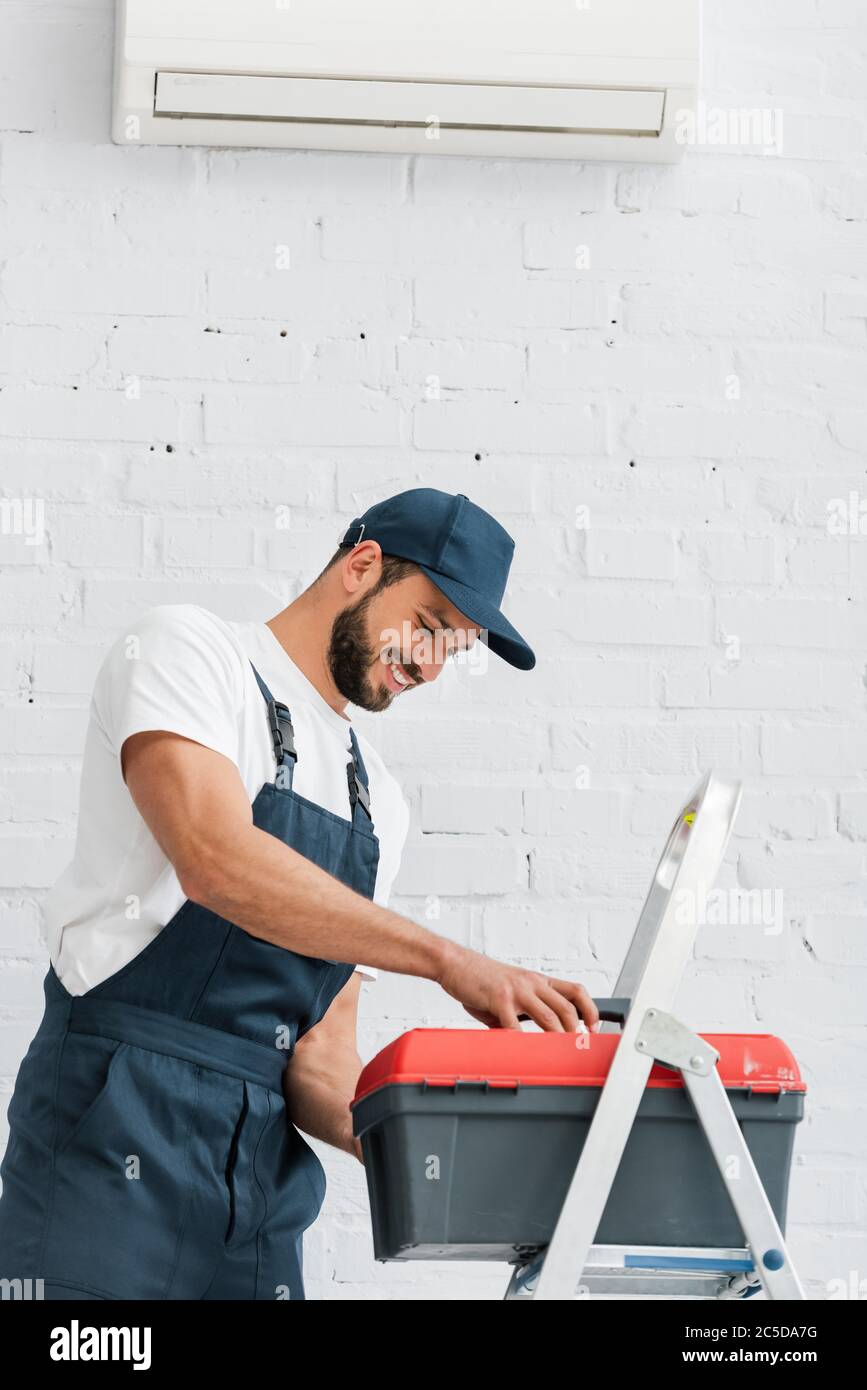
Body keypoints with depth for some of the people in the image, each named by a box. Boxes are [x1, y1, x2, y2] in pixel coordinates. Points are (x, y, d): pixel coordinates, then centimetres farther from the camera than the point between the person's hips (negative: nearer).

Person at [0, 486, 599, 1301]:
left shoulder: (376, 801, 20)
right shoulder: (187, 648, 0)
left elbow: (318, 1055, 15)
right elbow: (214, 860, -20)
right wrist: (451, 961, -25)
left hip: (265, 1164, 7)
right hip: (121, 1138, -7)